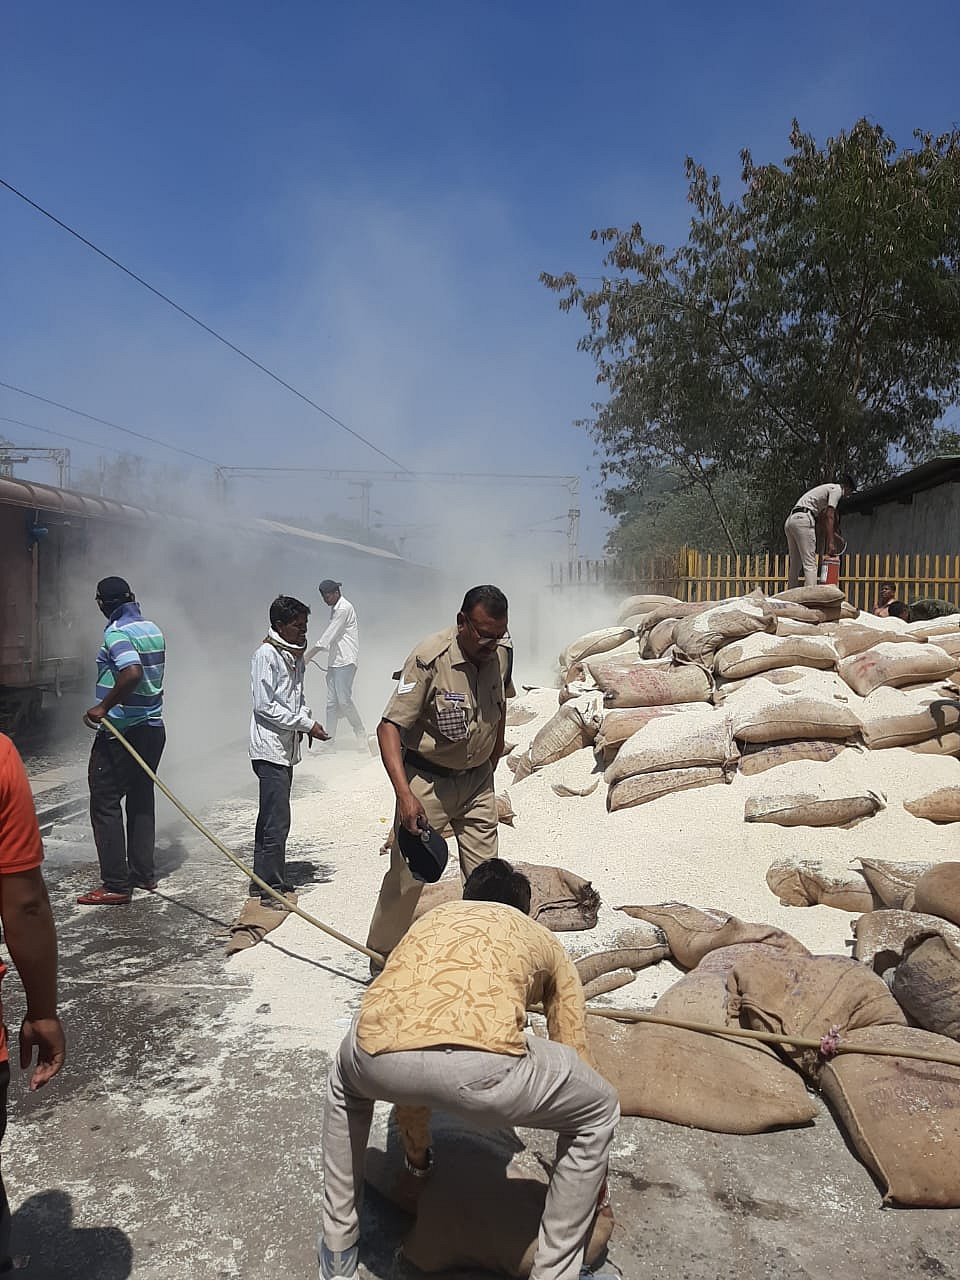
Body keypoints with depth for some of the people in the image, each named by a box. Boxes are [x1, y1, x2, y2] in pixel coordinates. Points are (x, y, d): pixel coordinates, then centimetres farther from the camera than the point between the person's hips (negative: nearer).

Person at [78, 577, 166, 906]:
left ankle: (115, 885, 1)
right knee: (141, 800, 16)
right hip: (152, 727, 8)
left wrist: (103, 707, -23)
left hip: (120, 732, -8)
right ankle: (143, 874, 22)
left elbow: (132, 673, -32)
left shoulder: (116, 632, -16)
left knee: (106, 804, 0)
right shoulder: (153, 629, 10)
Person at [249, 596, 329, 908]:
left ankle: (262, 881, 26)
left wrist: (307, 719, 2)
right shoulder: (267, 655, -13)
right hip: (270, 748, -9)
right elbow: (265, 706, -18)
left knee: (270, 819, 16)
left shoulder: (295, 656, 14)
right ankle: (272, 889, -1)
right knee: (277, 821, -8)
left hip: (287, 748, 9)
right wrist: (306, 724, -17)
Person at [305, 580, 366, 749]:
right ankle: (330, 739, 10)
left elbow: (329, 636, -16)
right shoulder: (335, 609, 17)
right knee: (332, 701, 7)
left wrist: (308, 656, -14)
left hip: (345, 661, -9)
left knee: (344, 700, -8)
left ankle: (360, 733, 6)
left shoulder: (344, 609, -12)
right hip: (334, 661, 9)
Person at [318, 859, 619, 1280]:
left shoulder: (429, 921, 39)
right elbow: (578, 1065, 39)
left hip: (379, 1054, 4)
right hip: (481, 1067, -3)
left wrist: (416, 1154, 63)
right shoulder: (545, 941, 33)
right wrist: (592, 1171, 55)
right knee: (600, 1109, 28)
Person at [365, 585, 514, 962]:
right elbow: (389, 727, -26)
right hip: (427, 781, -5)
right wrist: (404, 794, -35)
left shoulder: (502, 653, -5)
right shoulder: (430, 659, -25)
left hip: (477, 780, 5)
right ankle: (381, 957, 19)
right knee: (407, 873, 0)